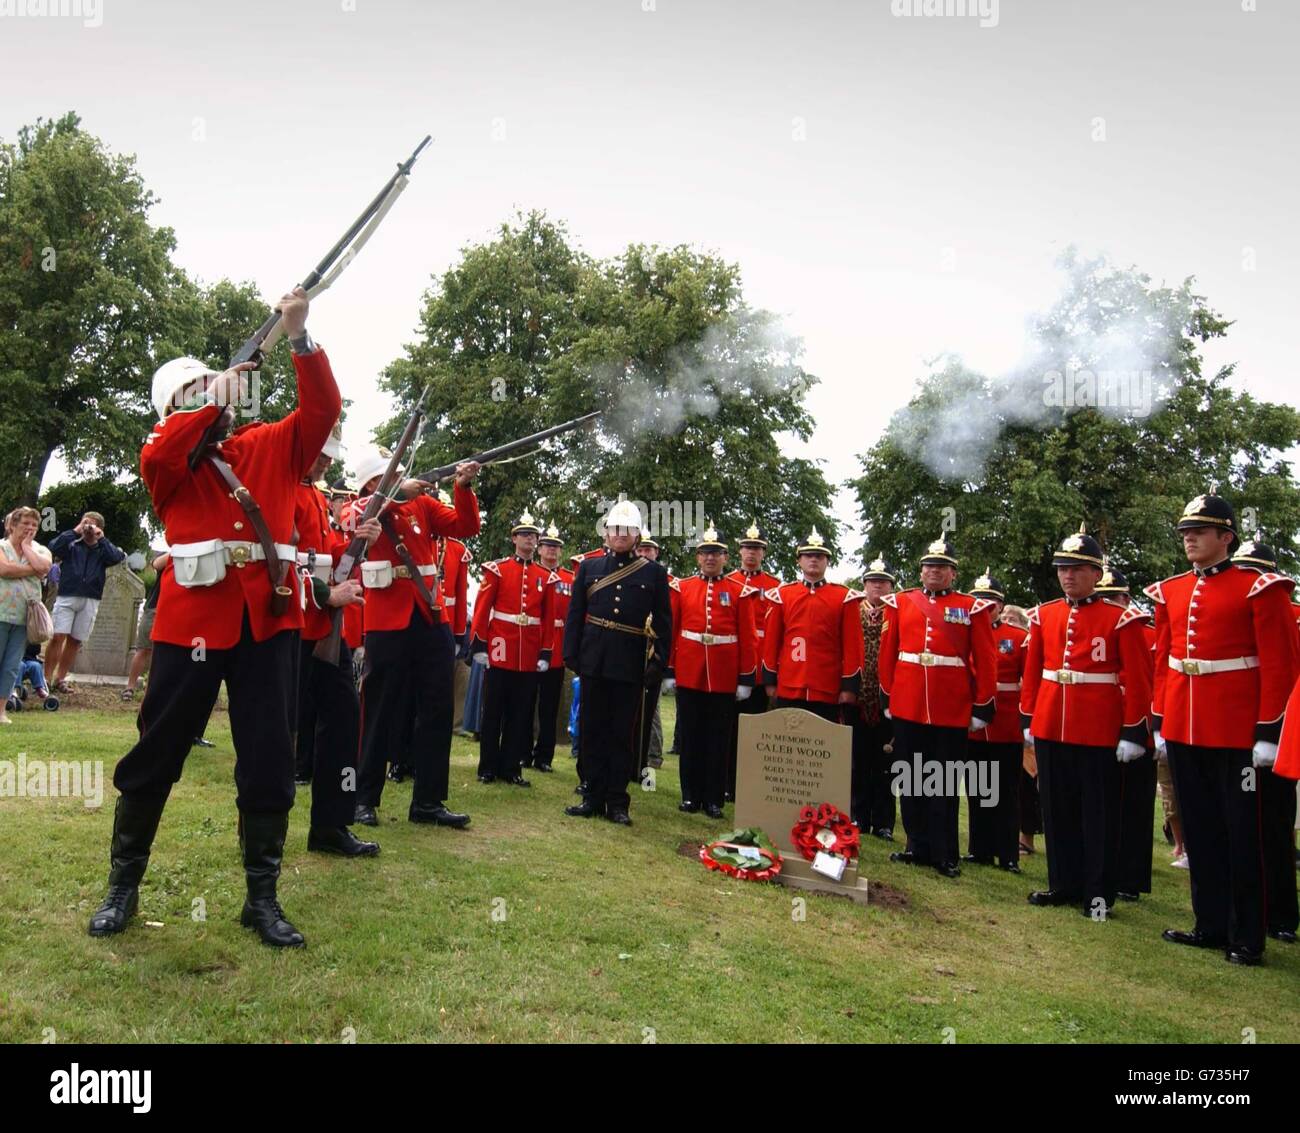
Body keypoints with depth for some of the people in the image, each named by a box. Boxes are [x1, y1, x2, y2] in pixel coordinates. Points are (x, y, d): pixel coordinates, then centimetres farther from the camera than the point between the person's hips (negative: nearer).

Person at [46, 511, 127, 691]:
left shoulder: (103, 550, 13)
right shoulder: (72, 545, 9)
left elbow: (116, 558, -7)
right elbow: (53, 547, -10)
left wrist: (101, 538, -3)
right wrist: (75, 531, -8)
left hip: (90, 601, 2)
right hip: (66, 597, -2)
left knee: (75, 641, 6)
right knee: (57, 637, -10)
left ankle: (60, 679, 15)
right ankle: (46, 678, -5)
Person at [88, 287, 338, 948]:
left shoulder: (271, 446, 15)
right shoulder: (166, 458, 9)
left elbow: (322, 409, 3)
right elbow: (155, 459, -15)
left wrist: (299, 338, -7)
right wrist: (213, 402, -20)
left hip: (268, 618, 2)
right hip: (193, 617, -1)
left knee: (269, 758, 4)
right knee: (157, 751, 7)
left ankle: (262, 898, 15)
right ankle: (122, 886, 26)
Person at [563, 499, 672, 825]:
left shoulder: (654, 573, 3)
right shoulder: (589, 566, 7)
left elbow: (663, 624, 2)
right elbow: (575, 614, 7)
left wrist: (658, 665, -4)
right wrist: (571, 654, 0)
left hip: (631, 666, -1)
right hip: (594, 662, 2)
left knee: (624, 735, 4)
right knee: (593, 731, 8)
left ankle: (617, 802, 13)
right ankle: (593, 796, 17)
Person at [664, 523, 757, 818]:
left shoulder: (740, 592, 2)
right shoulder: (682, 588, 5)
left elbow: (748, 638, 0)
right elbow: (671, 631, 5)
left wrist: (746, 679, -3)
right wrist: (668, 671, 1)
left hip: (724, 679, -1)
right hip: (689, 675, 1)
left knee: (719, 740, 6)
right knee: (691, 737, 8)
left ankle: (714, 799, 16)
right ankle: (690, 795, 19)